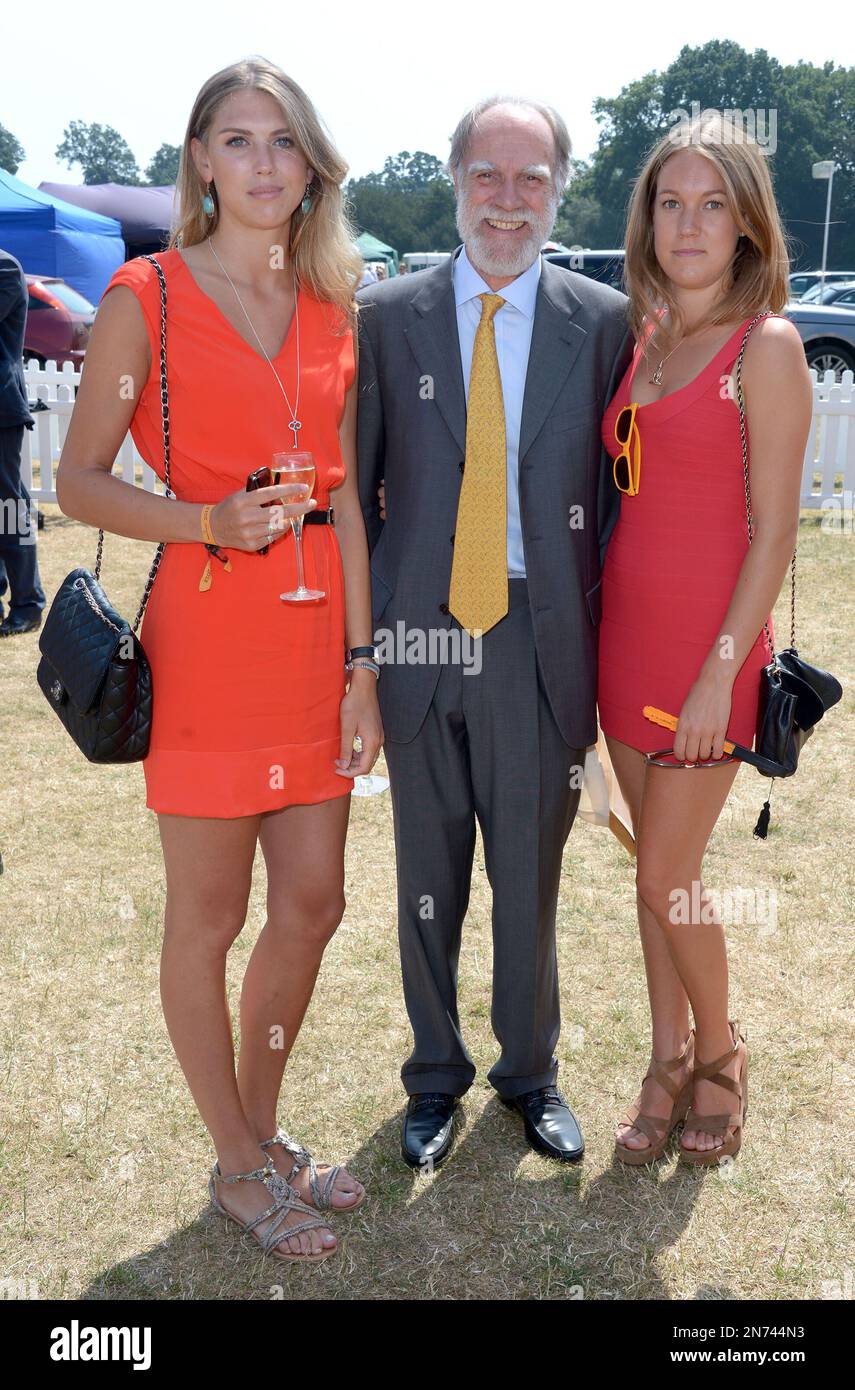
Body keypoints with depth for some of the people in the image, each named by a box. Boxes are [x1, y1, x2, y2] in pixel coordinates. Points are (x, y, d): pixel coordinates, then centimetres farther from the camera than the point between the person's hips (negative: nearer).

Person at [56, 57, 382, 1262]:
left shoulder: (330, 310, 10)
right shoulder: (146, 297, -4)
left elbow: (345, 494, 9)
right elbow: (80, 481, -3)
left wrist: (360, 657, 4)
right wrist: (209, 521, -19)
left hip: (315, 635, 5)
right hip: (207, 634, -5)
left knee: (312, 904, 11)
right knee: (209, 916, 5)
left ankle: (262, 1129, 33)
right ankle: (239, 1164, 25)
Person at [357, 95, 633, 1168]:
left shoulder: (604, 323, 1)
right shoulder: (388, 315, 2)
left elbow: (616, 493, 4)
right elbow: (356, 485, 5)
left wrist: (608, 641, -1)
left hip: (540, 637, 0)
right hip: (419, 635, 1)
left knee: (531, 875, 11)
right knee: (427, 876, 13)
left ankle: (530, 1071, 34)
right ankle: (436, 1074, 34)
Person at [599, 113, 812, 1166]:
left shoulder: (766, 346, -9)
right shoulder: (639, 339, 10)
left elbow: (774, 528, -13)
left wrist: (722, 668, -16)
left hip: (710, 641, -6)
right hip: (625, 627, 6)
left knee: (666, 874, -1)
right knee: (655, 865, 13)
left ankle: (720, 1054, 24)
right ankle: (668, 1063, 27)